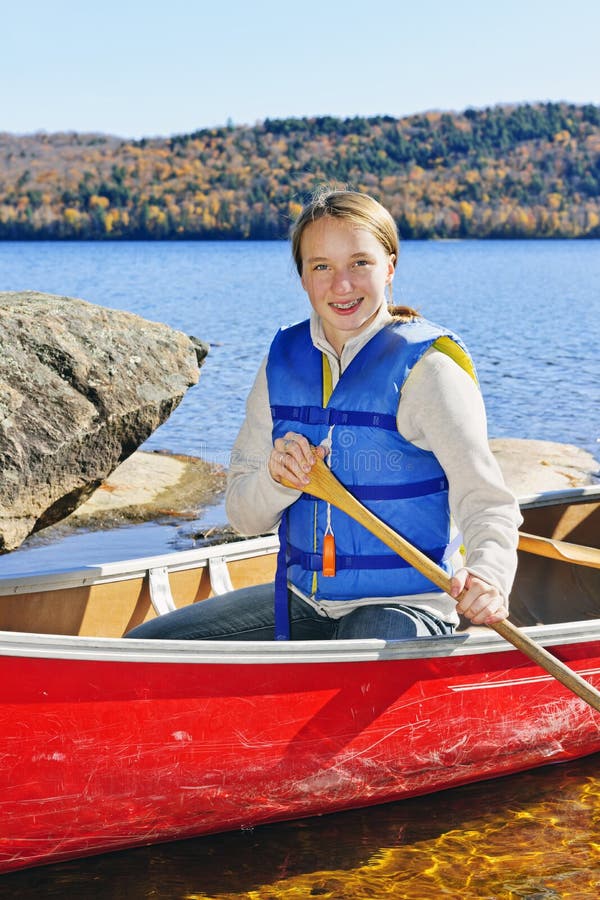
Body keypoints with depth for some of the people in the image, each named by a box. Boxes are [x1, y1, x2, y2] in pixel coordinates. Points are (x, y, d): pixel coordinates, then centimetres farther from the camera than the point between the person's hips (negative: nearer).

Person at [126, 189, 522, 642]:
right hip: (304, 601, 6)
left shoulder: (427, 367, -12)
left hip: (404, 608, -6)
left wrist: (488, 575, -43)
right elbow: (244, 517, 5)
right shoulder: (284, 360, 4)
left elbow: (487, 503, -21)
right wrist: (276, 478, -19)